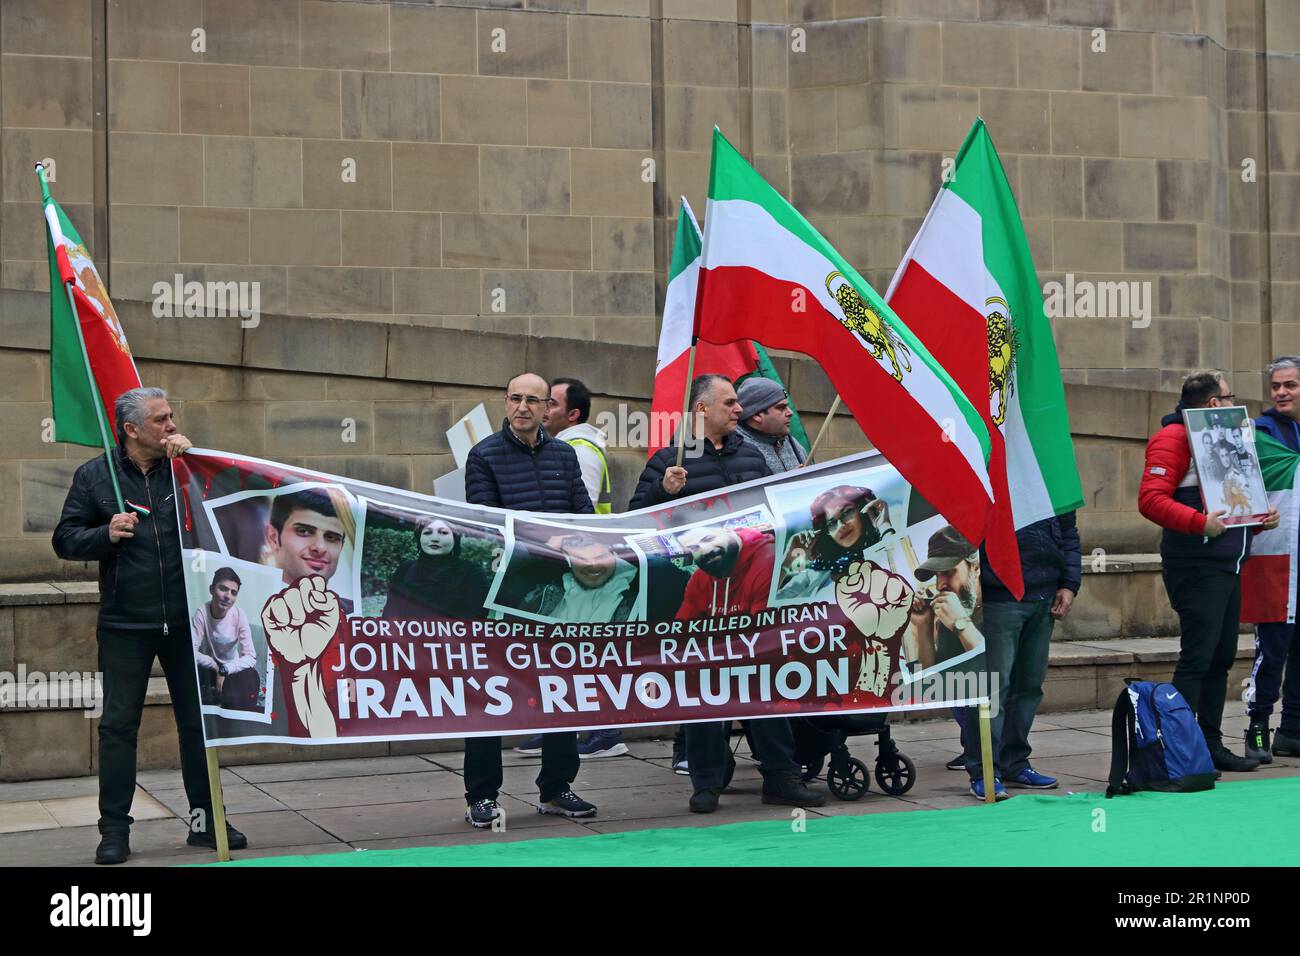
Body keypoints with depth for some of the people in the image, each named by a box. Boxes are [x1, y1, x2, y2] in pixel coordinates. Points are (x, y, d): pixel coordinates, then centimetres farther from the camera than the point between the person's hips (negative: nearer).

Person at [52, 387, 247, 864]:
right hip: (124, 624, -2)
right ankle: (115, 829, 10)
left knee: (198, 719, 8)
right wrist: (107, 534, -16)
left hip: (186, 621, 2)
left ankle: (205, 820, 18)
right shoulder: (94, 475, 2)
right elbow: (65, 539, 2)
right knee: (119, 724, 2)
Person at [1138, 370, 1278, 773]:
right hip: (1196, 566, -9)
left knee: (1221, 657, 11)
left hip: (1228, 566, 10)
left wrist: (1261, 515, 11)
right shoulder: (1174, 438, -8)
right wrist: (1200, 522, -27)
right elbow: (1151, 500, -19)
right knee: (1197, 656, -11)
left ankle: (1210, 744, 19)